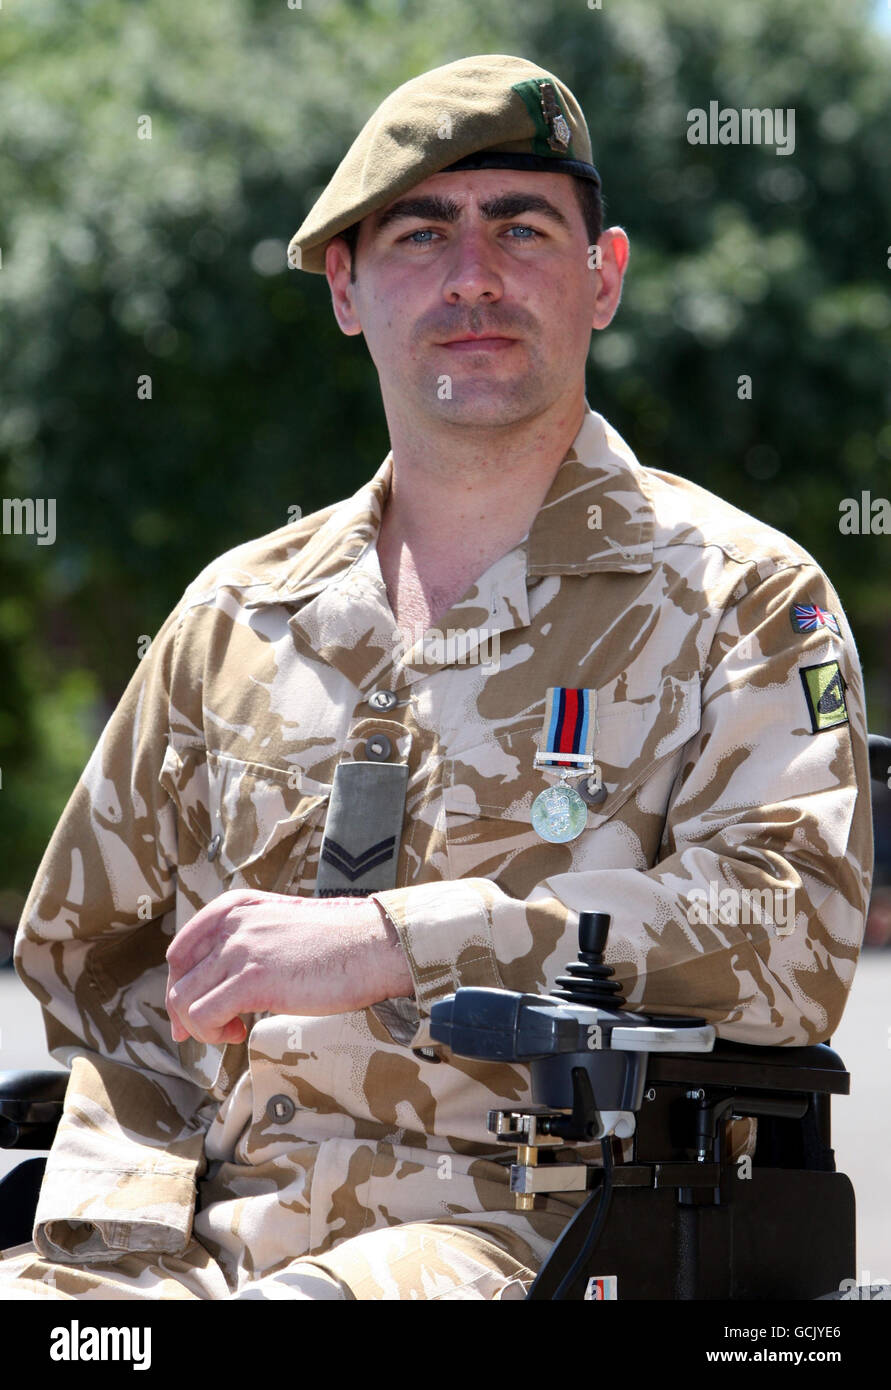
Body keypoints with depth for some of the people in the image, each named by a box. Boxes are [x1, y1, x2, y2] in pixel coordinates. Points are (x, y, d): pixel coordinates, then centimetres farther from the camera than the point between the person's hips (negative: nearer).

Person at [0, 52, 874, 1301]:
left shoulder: (739, 597, 8)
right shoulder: (240, 611, 21)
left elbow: (792, 938, -8)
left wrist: (392, 944, -17)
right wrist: (142, 1215, 5)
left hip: (525, 1231, -4)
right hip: (198, 1231, 4)